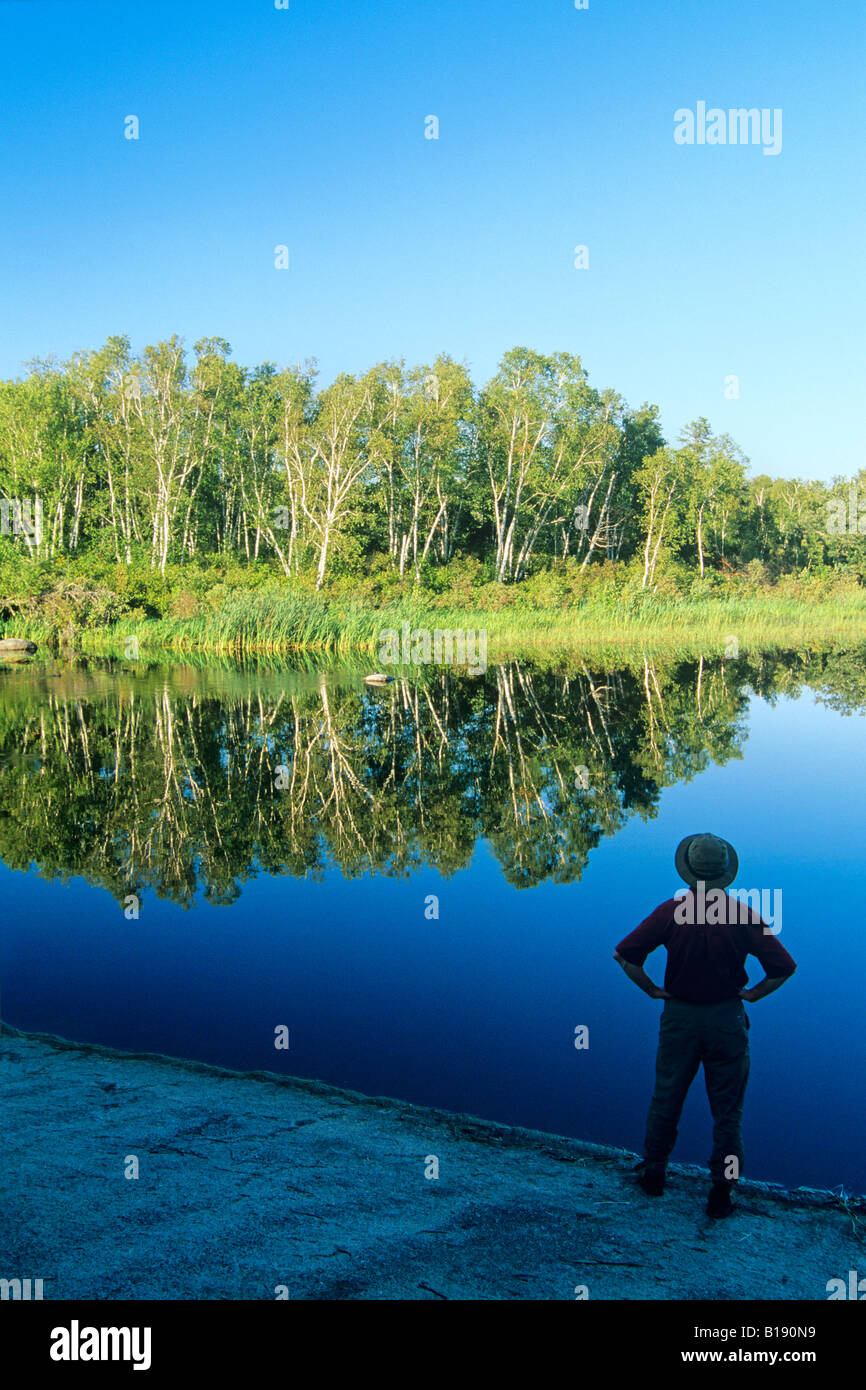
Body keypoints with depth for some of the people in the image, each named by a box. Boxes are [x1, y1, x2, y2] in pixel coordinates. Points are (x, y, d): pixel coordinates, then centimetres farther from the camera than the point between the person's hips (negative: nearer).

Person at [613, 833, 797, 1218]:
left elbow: (624, 954, -14)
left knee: (666, 1099, 17)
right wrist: (753, 994, -1)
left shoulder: (671, 912, -14)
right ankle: (721, 1193, 16)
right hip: (726, 1019, -1)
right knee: (727, 1111, 11)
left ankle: (654, 1173, 30)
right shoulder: (743, 916, -15)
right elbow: (784, 967, -13)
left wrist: (653, 990, -3)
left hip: (679, 1015, 1)